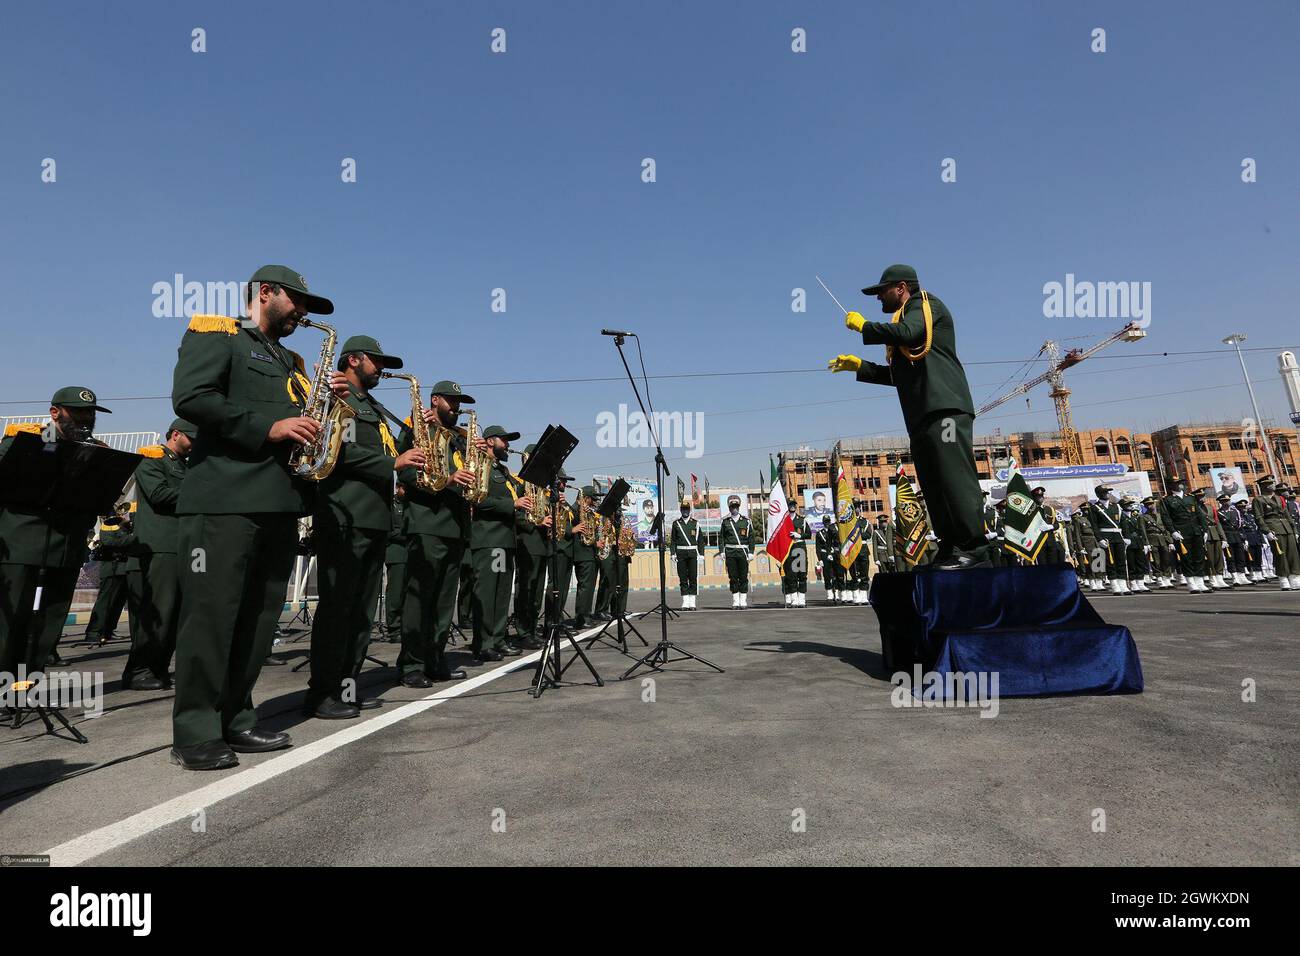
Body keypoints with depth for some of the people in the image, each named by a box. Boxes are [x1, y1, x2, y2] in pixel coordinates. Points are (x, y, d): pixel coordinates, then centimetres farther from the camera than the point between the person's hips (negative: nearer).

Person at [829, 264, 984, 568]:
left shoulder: (926, 305, 6)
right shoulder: (906, 317, 31)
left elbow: (906, 333, -18)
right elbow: (899, 374, 32)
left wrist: (864, 326, -3)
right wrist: (858, 366, 25)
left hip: (945, 407, -9)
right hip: (923, 416, 9)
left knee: (955, 475, -16)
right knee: (934, 485, 3)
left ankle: (975, 548, -17)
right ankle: (950, 550, 4)